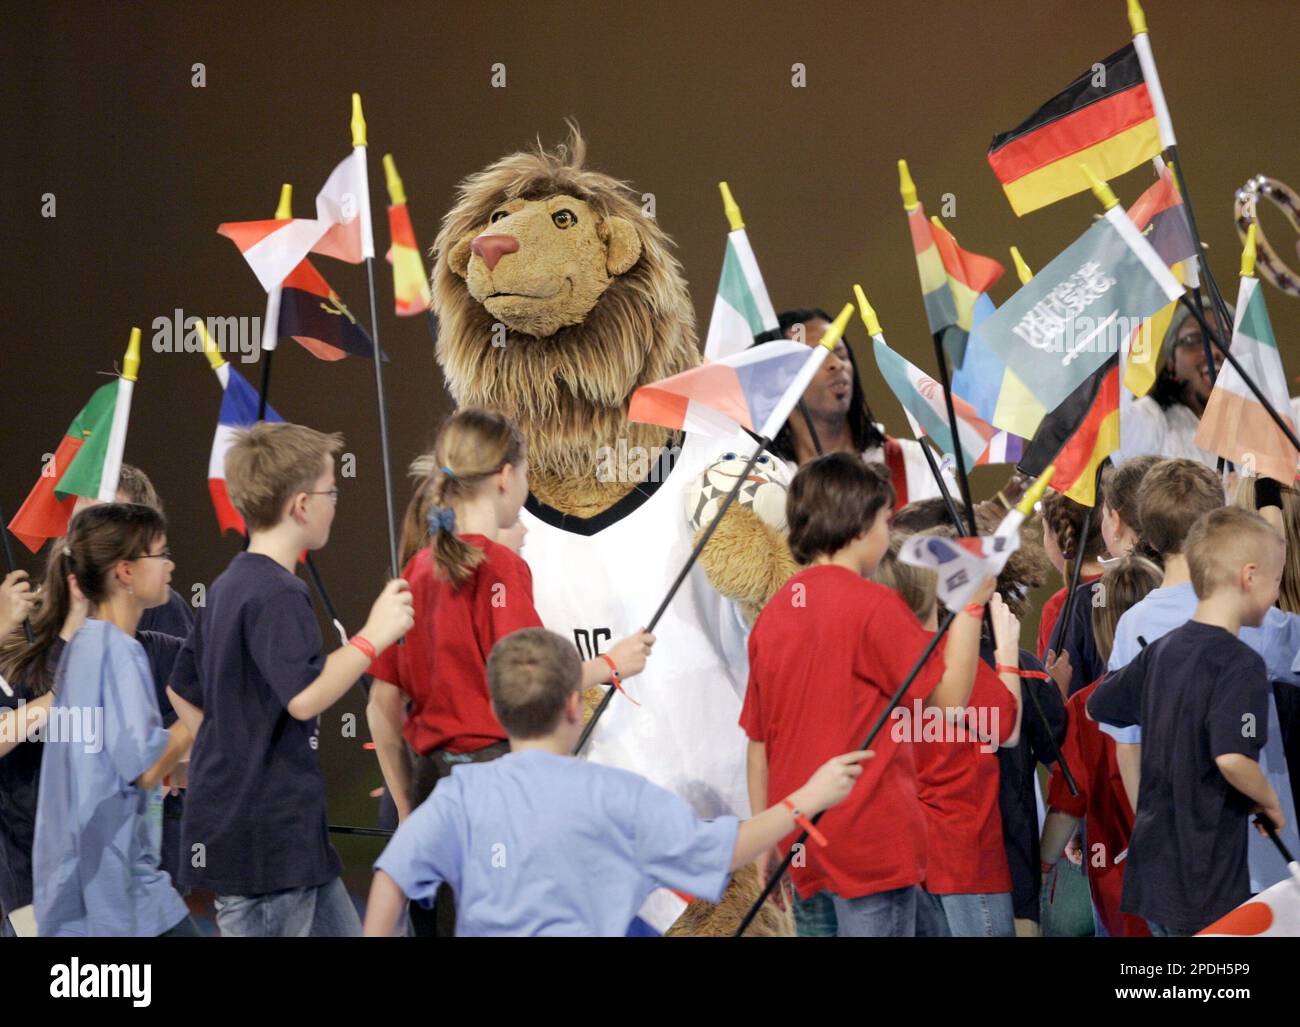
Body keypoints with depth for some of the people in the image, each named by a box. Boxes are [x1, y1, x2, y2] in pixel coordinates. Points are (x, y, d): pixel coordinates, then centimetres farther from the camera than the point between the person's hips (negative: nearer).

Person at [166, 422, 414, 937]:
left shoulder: (229, 585, 13)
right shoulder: (278, 595, -18)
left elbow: (183, 689, 21)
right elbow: (303, 696, -29)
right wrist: (374, 636, -20)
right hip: (263, 837, -10)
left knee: (339, 927, 15)